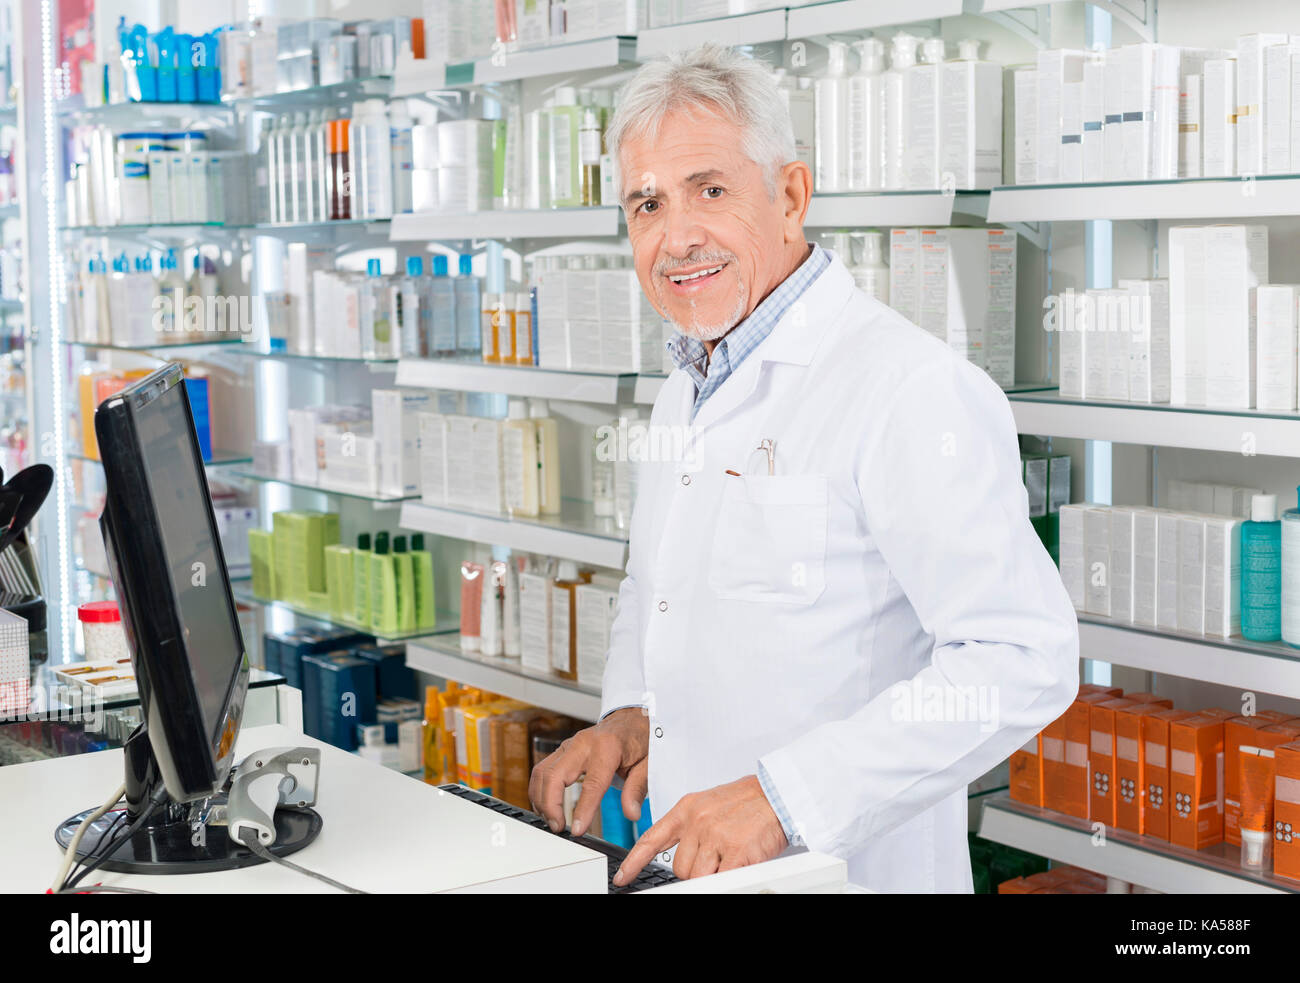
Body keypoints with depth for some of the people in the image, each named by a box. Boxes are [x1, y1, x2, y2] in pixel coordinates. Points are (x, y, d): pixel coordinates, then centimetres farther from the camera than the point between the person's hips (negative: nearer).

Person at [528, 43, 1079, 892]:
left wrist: (782, 797, -26)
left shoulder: (909, 390, -17)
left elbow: (1022, 659, -24)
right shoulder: (685, 397, 12)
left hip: (842, 874, -6)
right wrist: (631, 713, 6)